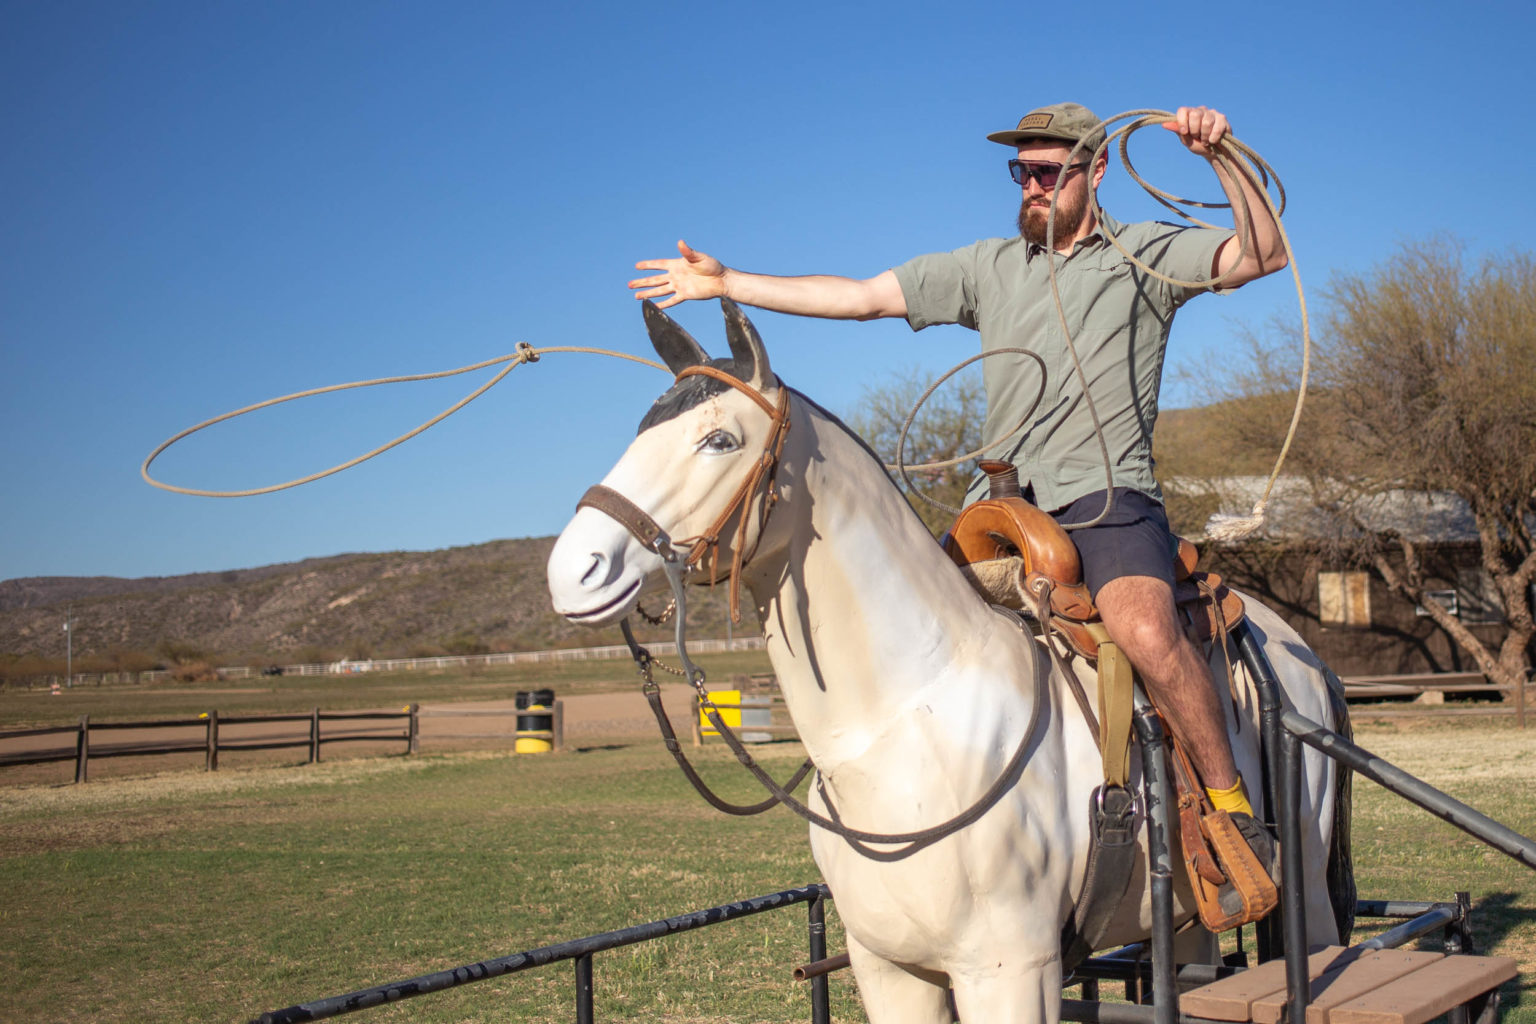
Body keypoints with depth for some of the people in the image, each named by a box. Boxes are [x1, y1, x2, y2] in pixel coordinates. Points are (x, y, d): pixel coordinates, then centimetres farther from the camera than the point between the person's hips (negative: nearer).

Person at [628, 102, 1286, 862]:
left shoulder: (1146, 254, 7)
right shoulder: (990, 267, 17)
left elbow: (1263, 255, -7)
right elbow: (861, 298, 17)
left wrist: (1221, 158, -21)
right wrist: (724, 281, 16)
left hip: (1106, 495, -5)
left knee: (1145, 631, -32)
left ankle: (1233, 806, -14)